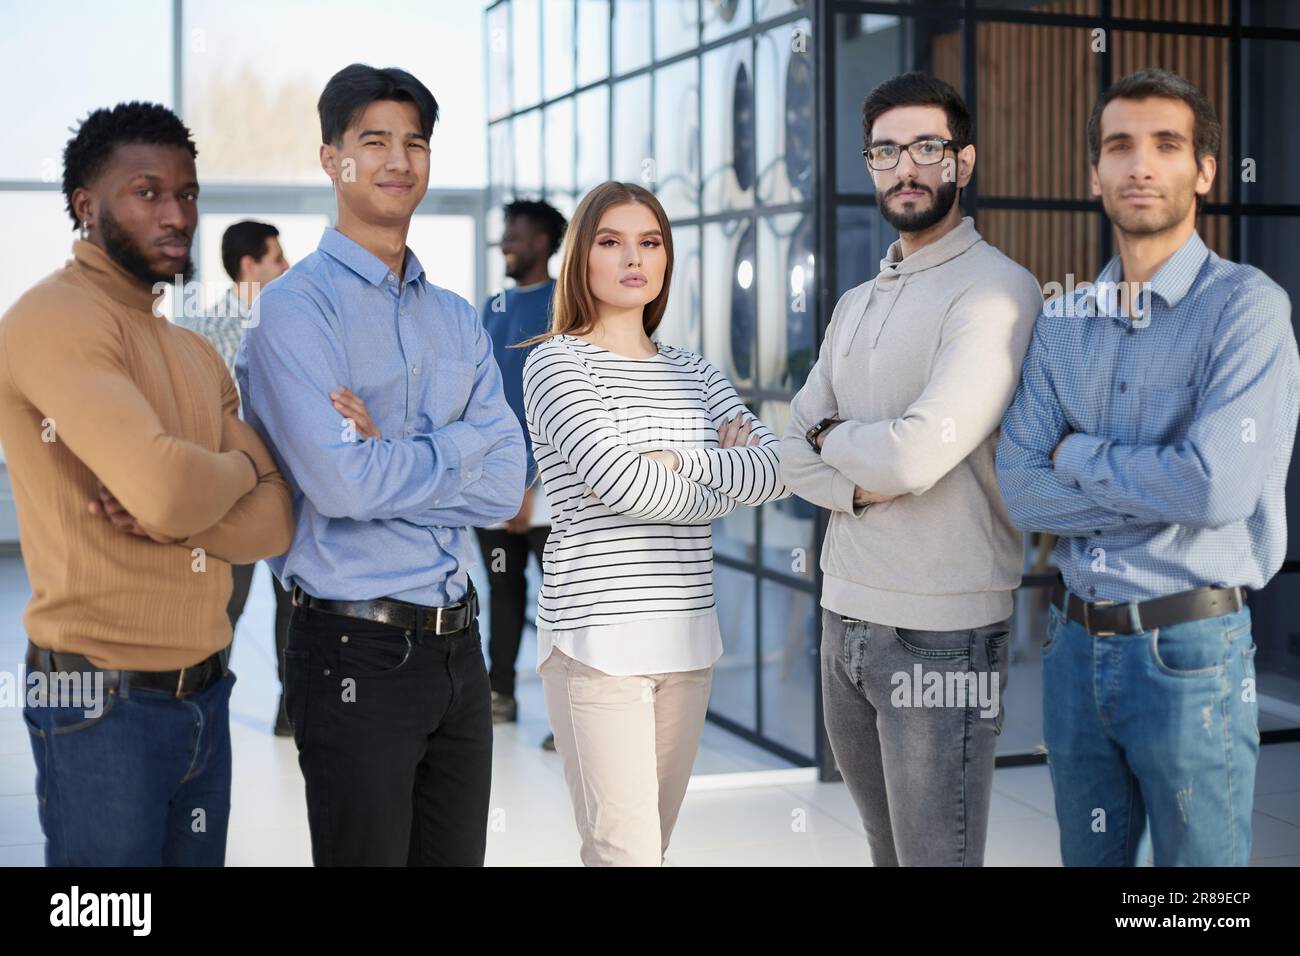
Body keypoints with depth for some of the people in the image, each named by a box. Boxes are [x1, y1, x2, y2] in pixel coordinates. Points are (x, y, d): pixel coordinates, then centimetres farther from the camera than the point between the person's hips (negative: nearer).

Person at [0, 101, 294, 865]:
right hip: (103, 703, -7)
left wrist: (168, 516, -14)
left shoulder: (198, 356, 15)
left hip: (205, 696, 7)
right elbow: (167, 488, -25)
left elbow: (274, 522, 5)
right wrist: (239, 467, -4)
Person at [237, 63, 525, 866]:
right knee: (365, 855, 4)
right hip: (357, 650, -6)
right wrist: (457, 446, -6)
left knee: (458, 855, 14)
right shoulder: (297, 306, -8)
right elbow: (339, 484, -20)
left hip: (458, 642, 6)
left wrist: (388, 462, -13)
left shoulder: (457, 319, 11)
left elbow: (507, 485, 0)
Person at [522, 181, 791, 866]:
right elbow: (619, 483, -16)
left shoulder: (693, 373, 16)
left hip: (686, 633, 6)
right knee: (626, 853, -10)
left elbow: (779, 468, 2)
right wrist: (731, 484, -1)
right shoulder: (556, 362, -2)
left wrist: (679, 460, -12)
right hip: (599, 633, -6)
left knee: (653, 842, 10)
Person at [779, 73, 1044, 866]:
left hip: (940, 632, -7)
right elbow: (795, 456, 11)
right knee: (887, 850, 17)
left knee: (935, 853, 0)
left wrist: (831, 435, -1)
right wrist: (858, 486, -11)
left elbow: (918, 454, -21)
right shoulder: (855, 304, 15)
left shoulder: (996, 291, -11)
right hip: (844, 619, 7)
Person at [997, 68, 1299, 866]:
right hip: (1077, 644, 5)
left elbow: (1217, 486, -22)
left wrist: (1079, 455, -8)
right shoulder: (1063, 323, 7)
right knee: (1090, 857, 18)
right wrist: (1162, 486, -14)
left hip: (1189, 650, -5)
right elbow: (1022, 490, -2)